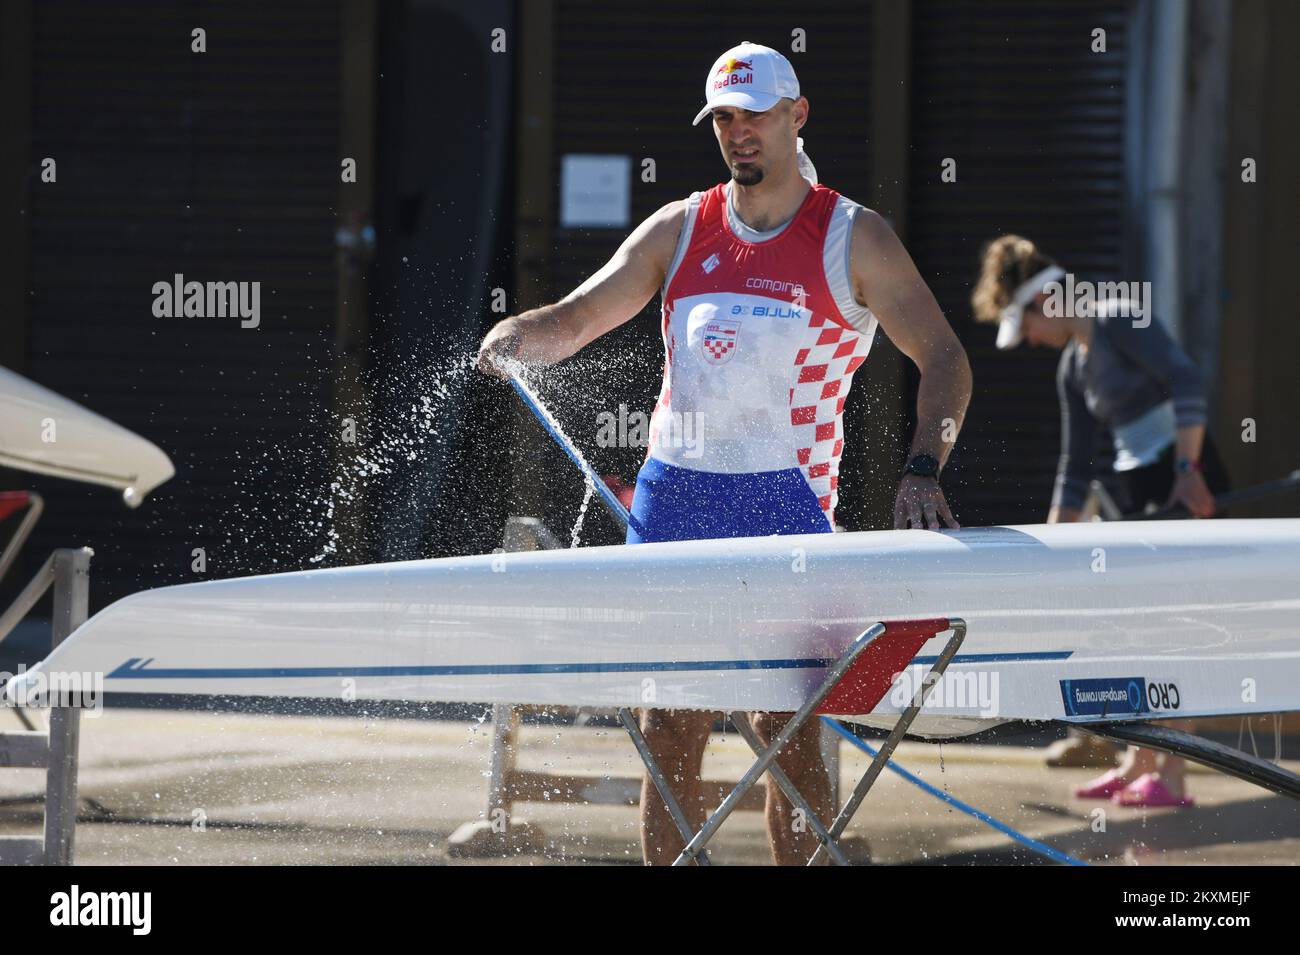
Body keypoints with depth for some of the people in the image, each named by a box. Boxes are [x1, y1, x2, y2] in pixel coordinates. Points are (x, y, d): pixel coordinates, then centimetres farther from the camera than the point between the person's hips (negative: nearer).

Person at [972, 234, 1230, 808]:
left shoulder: (1121, 321, -11)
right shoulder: (1072, 369, 15)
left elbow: (1186, 381, -22)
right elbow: (1075, 467, 19)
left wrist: (1187, 471, -28)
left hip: (1189, 486, -9)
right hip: (1143, 493, 9)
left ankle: (1171, 778, -11)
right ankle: (1140, 763, 21)